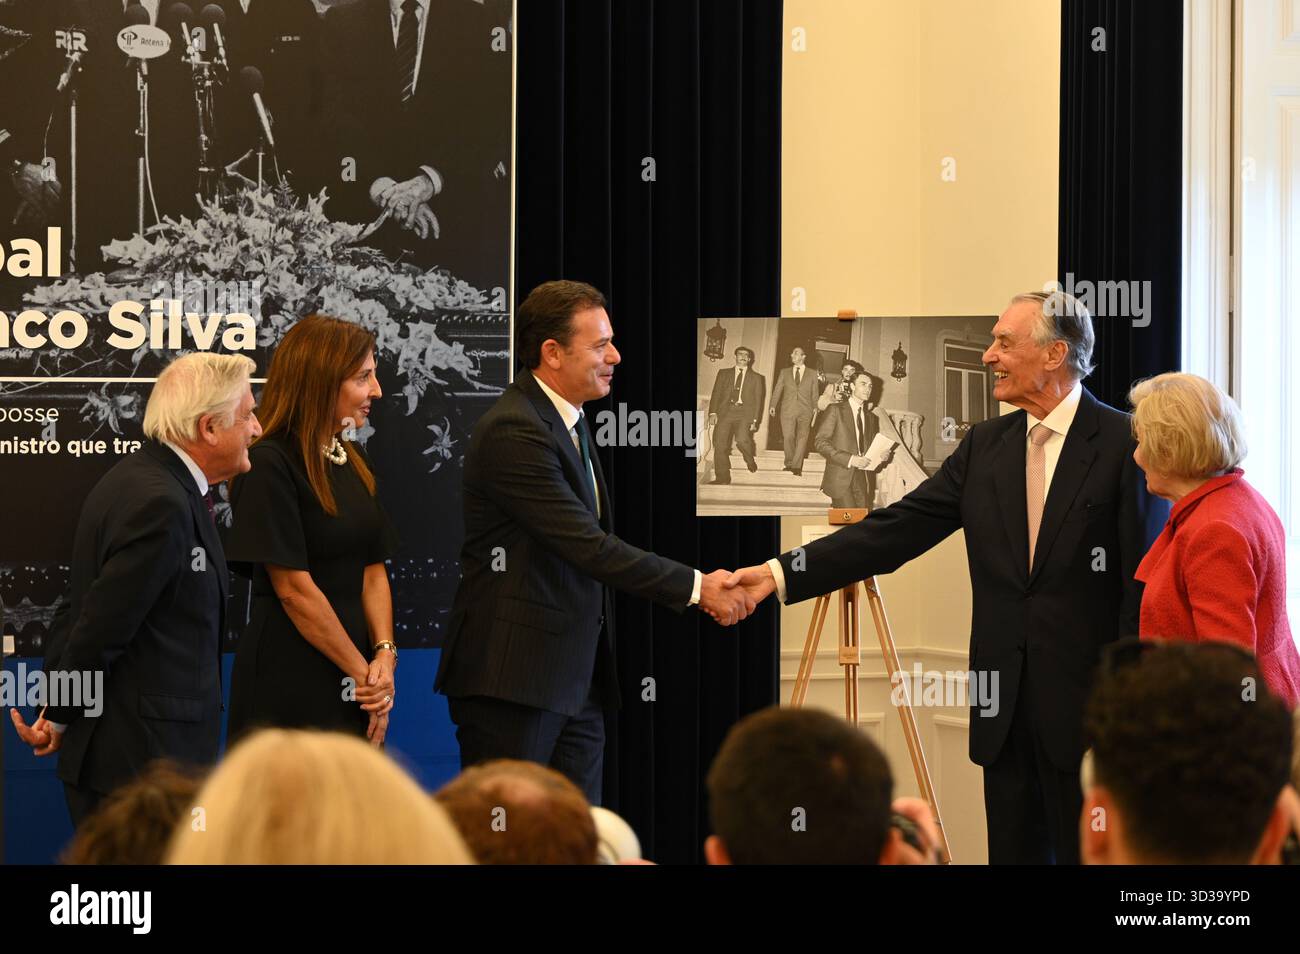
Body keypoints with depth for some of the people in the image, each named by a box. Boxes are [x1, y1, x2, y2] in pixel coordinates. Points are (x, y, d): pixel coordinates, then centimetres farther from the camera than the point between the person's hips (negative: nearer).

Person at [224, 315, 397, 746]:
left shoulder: (354, 463, 14)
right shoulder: (268, 466, -11)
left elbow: (373, 572, 11)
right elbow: (294, 588, -14)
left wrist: (384, 653, -6)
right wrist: (363, 673, -10)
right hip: (288, 688, -7)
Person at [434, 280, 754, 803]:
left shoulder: (569, 422, 16)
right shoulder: (514, 432, -17)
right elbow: (587, 545, -20)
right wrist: (695, 586, -15)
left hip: (576, 680, 10)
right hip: (513, 679, -10)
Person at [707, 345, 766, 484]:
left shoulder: (756, 378, 14)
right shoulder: (724, 373, 17)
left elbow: (758, 400, 10)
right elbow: (716, 394, 11)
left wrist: (755, 420, 0)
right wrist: (713, 413, -3)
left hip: (745, 413, -2)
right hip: (725, 412, 2)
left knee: (742, 440, -24)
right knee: (720, 444, -7)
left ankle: (750, 461, 7)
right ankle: (722, 477, 1)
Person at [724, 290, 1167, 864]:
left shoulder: (1125, 444, -8)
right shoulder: (986, 446, 10)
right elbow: (896, 530, 5)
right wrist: (781, 574, -5)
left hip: (1086, 702, -6)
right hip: (1006, 706, 6)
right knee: (1013, 852, 10)